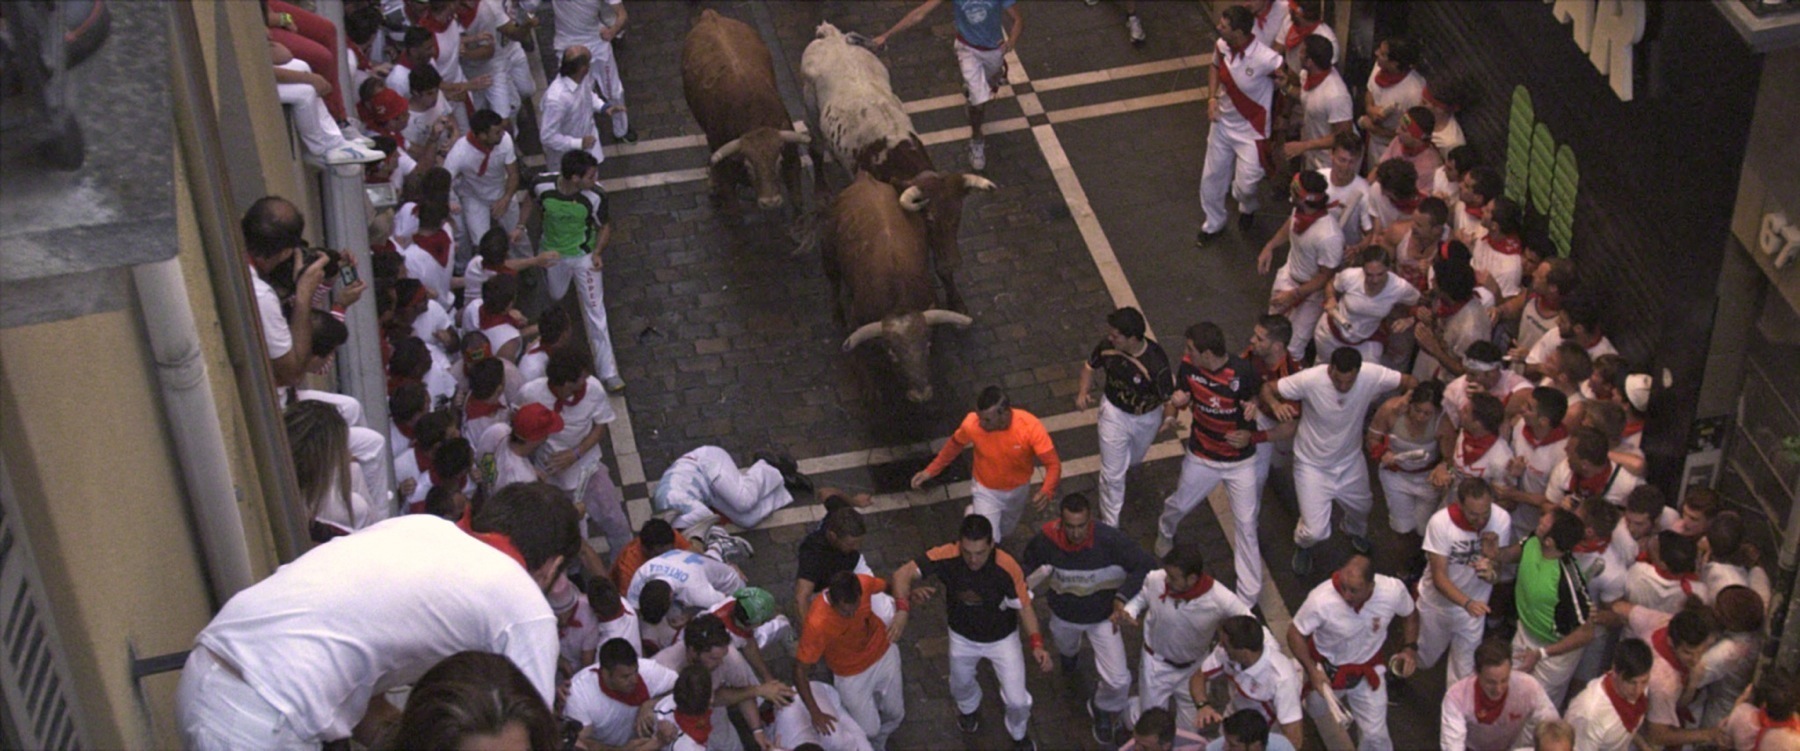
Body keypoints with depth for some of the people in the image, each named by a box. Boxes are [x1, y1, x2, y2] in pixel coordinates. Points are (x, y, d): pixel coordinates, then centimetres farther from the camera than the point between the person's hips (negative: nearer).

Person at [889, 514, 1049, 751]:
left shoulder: (1007, 568, -35)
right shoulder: (947, 556, -33)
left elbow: (1024, 606, -20)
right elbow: (903, 574, -27)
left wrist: (1036, 644, -33)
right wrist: (902, 611, -44)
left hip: (1002, 638, -2)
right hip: (963, 637, 2)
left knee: (1017, 701, 1)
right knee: (961, 685, 27)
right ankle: (970, 708, 66)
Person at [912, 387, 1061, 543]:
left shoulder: (1030, 427, -36)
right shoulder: (972, 423, -32)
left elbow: (1053, 464, -33)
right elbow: (955, 444, -8)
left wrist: (1047, 491, -53)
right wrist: (930, 470, -7)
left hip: (1018, 489, 1)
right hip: (986, 490, -1)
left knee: (1005, 529, 29)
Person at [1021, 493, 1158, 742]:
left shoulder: (1109, 539, -36)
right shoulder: (1047, 539, -28)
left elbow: (1147, 565, -33)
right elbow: (1030, 563, -5)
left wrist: (1122, 597, -42)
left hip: (1103, 617, -2)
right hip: (1064, 616, 2)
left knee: (1118, 681, -5)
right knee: (1066, 647, 35)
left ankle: (1104, 710, 31)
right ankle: (1068, 653, 76)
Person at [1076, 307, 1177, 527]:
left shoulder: (1155, 362, -36)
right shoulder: (1107, 347, -24)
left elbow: (1169, 396, -22)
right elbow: (1090, 366, -4)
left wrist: (1169, 416, -34)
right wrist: (1083, 392, -15)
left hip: (1146, 418, -1)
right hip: (1114, 412, 1)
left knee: (1134, 459, 31)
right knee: (1112, 474, 4)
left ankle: (1128, 463, 69)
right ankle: (1109, 525, 21)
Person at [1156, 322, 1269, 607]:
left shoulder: (1243, 372, -26)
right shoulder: (1188, 365, -16)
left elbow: (1257, 394, -4)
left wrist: (1253, 405, -27)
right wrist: (1177, 401, -20)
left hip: (1240, 460, -3)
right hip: (1202, 457, 3)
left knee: (1246, 525, 2)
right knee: (1180, 505, 23)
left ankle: (1249, 596, 11)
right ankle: (1165, 530, 61)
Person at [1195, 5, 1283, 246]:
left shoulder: (1265, 59, -33)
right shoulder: (1221, 46, -15)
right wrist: (1212, 97, -4)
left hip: (1251, 130, -5)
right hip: (1222, 123, 5)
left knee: (1246, 184, -1)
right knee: (1212, 177, 17)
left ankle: (1248, 209, 39)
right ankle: (1213, 225, 42)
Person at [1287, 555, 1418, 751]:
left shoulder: (1393, 591, -29)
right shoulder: (1320, 600, -39)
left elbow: (1410, 615, -4)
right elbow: (1295, 632, -21)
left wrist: (1410, 648, -16)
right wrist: (1311, 670, -29)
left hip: (1367, 670, 1)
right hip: (1327, 668, -1)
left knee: (1375, 735, 5)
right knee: (1316, 709, 28)